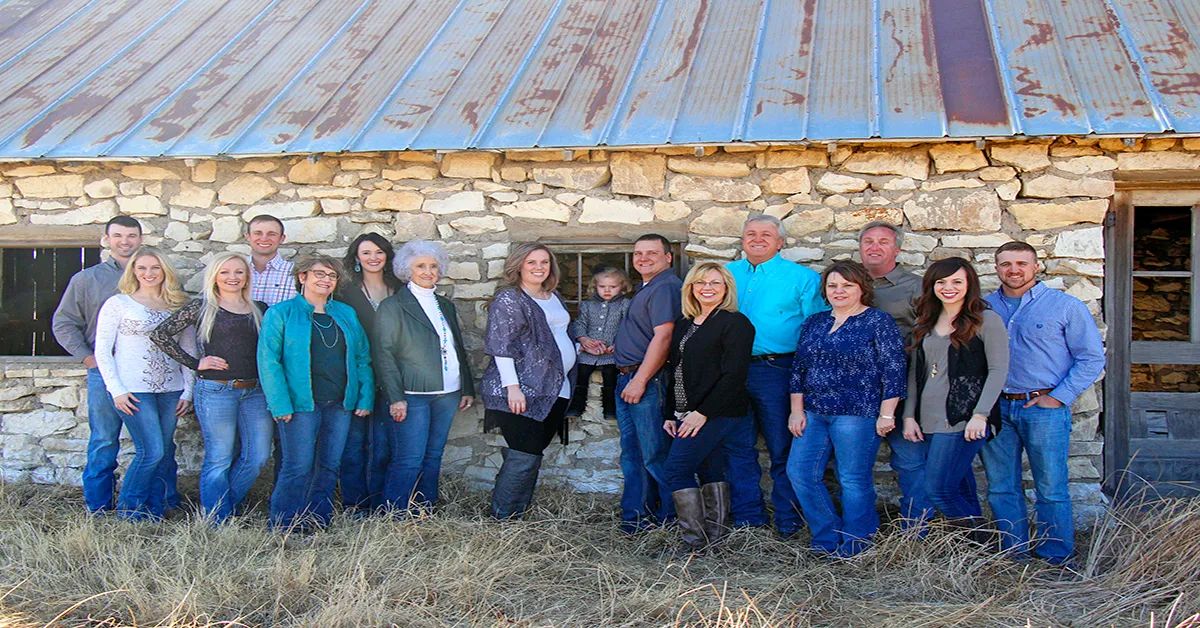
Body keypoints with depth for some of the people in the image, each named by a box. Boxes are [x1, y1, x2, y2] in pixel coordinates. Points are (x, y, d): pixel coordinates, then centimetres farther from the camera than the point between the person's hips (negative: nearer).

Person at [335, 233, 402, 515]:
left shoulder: (399, 292, 11)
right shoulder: (346, 292, 3)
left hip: (388, 379, 2)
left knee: (383, 445, 4)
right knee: (354, 442, 1)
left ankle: (380, 506, 14)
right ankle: (354, 506, 11)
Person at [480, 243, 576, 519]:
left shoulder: (554, 297, 17)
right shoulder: (509, 300, -8)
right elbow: (501, 346, -15)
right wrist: (512, 387, -21)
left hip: (555, 390, 8)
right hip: (523, 392, -8)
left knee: (533, 453, 11)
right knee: (524, 456, -10)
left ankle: (519, 512, 19)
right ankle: (503, 517, 1)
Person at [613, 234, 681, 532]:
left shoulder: (665, 287, -14)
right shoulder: (646, 288, 19)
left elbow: (663, 336, -22)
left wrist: (640, 380, -22)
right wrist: (620, 347, 20)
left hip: (649, 380, -11)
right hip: (626, 379, 11)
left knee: (655, 454, -6)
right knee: (632, 455, 13)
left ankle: (670, 518, 4)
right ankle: (635, 515, 20)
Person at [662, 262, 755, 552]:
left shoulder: (735, 323, -10)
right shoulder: (684, 324, 14)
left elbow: (734, 375, -17)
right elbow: (675, 370, 18)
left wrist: (703, 413, -19)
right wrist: (672, 413, 12)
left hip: (718, 414, -8)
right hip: (688, 415, 8)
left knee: (675, 470, -11)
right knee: (711, 472, 11)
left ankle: (694, 540, -6)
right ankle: (714, 537, 16)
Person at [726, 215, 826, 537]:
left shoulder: (802, 278, 2)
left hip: (776, 370, -4)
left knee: (783, 448, 1)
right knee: (739, 447, 8)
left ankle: (789, 520, 12)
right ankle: (747, 519, 18)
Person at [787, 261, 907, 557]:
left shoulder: (878, 321, -3)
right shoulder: (814, 322, 14)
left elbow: (893, 369, -7)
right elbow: (799, 367, 15)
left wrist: (886, 414, -11)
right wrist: (797, 410, 9)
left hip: (857, 414, -6)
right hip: (813, 413, 6)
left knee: (854, 480, -1)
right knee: (800, 472, 2)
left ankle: (853, 546, 15)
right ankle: (828, 539, 16)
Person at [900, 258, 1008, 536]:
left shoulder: (986, 320, -2)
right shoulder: (925, 325, 15)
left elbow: (998, 370, -7)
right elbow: (914, 372, 16)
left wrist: (980, 415, -15)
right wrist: (909, 415, 8)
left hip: (964, 420, -6)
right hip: (929, 422, 6)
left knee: (938, 490, -11)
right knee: (960, 488, 10)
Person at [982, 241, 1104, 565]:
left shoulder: (1066, 306, 0)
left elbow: (1092, 358, -1)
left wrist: (1059, 397, -8)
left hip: (1043, 408, -4)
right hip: (996, 408, 4)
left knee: (1051, 489, 0)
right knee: (1001, 487, 9)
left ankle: (1056, 560, 12)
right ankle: (1013, 553, 21)